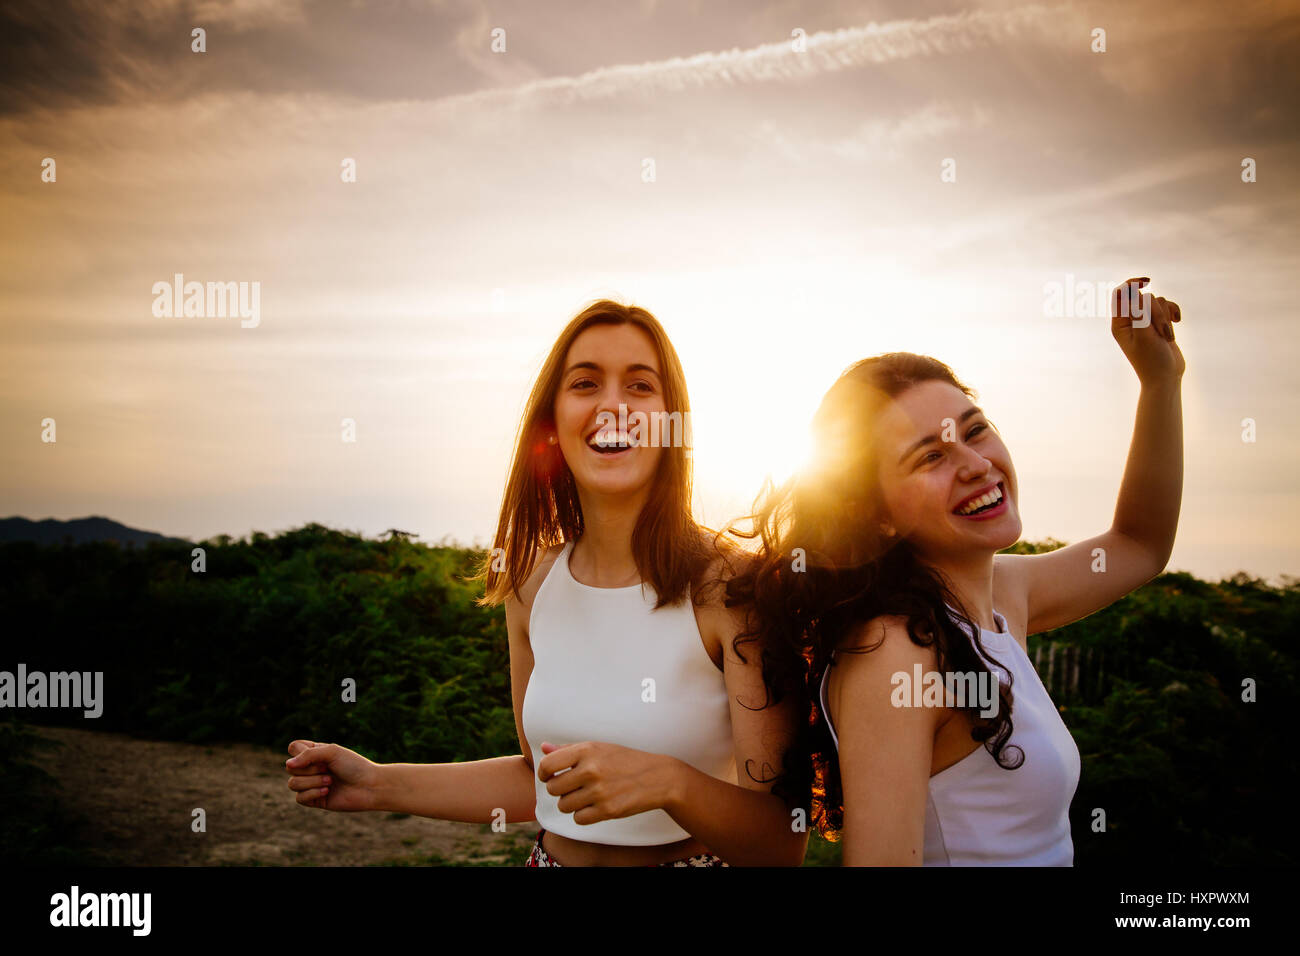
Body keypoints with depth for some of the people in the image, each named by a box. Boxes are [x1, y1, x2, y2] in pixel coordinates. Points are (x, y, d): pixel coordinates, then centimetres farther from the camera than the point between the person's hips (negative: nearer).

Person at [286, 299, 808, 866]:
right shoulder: (531, 581, -5)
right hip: (554, 857, 4)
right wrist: (380, 785, 1)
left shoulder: (730, 585, -20)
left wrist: (669, 782, -35)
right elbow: (542, 776, 6)